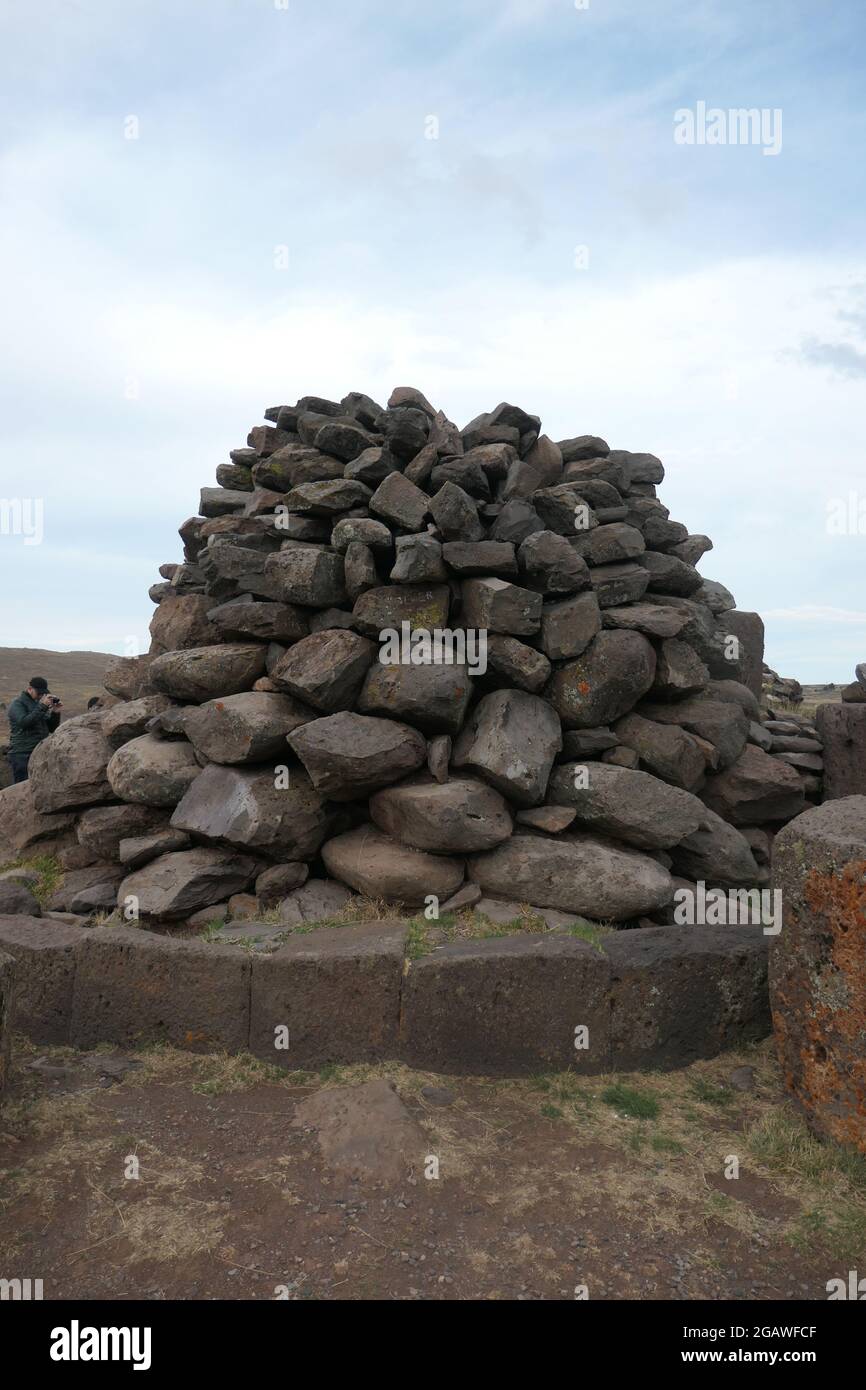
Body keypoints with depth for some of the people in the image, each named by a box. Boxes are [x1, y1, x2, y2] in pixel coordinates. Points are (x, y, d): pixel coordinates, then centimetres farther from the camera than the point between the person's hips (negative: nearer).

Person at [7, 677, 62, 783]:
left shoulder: (40, 704, 17)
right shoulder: (17, 704, -2)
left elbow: (52, 729, 15)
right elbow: (24, 722, -20)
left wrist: (55, 713, -2)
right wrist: (42, 706, -21)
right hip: (22, 755, -6)